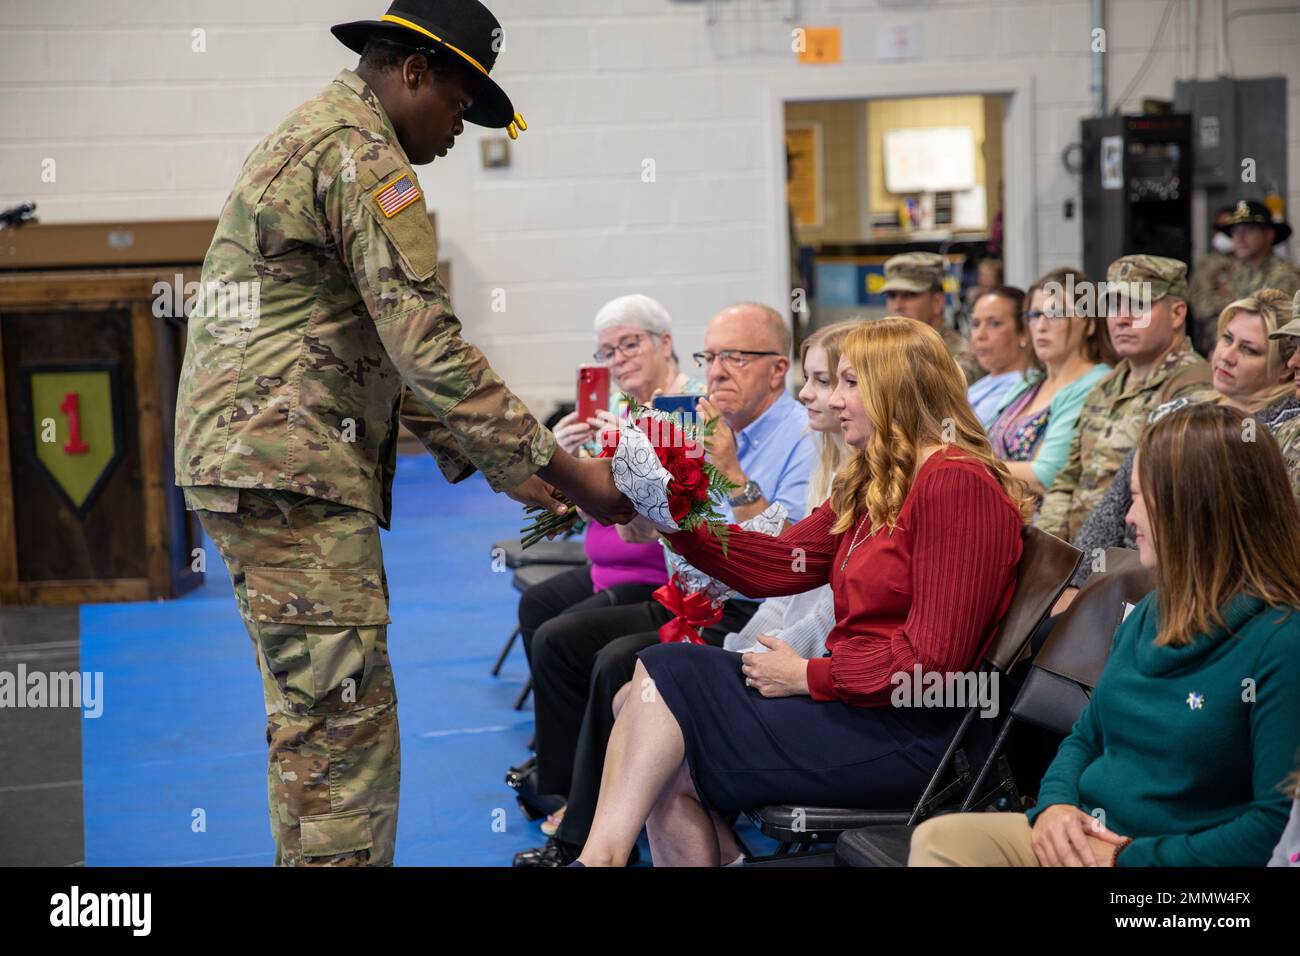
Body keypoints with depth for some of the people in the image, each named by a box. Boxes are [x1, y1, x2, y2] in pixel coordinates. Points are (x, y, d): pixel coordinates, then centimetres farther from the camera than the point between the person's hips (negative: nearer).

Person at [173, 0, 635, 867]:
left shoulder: (303, 141, 23)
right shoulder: (361, 153, -11)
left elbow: (387, 352, 23)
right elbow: (428, 346, -19)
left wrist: (495, 464, 18)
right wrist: (565, 470, -13)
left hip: (240, 460, 11)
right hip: (294, 469, -11)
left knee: (316, 719, 16)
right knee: (344, 728, -9)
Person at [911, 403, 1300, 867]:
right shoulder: (1149, 614, 14)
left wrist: (1131, 857, -17)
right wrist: (1055, 803, -1)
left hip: (1166, 854, -8)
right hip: (1081, 836, 8)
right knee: (938, 839, -17)